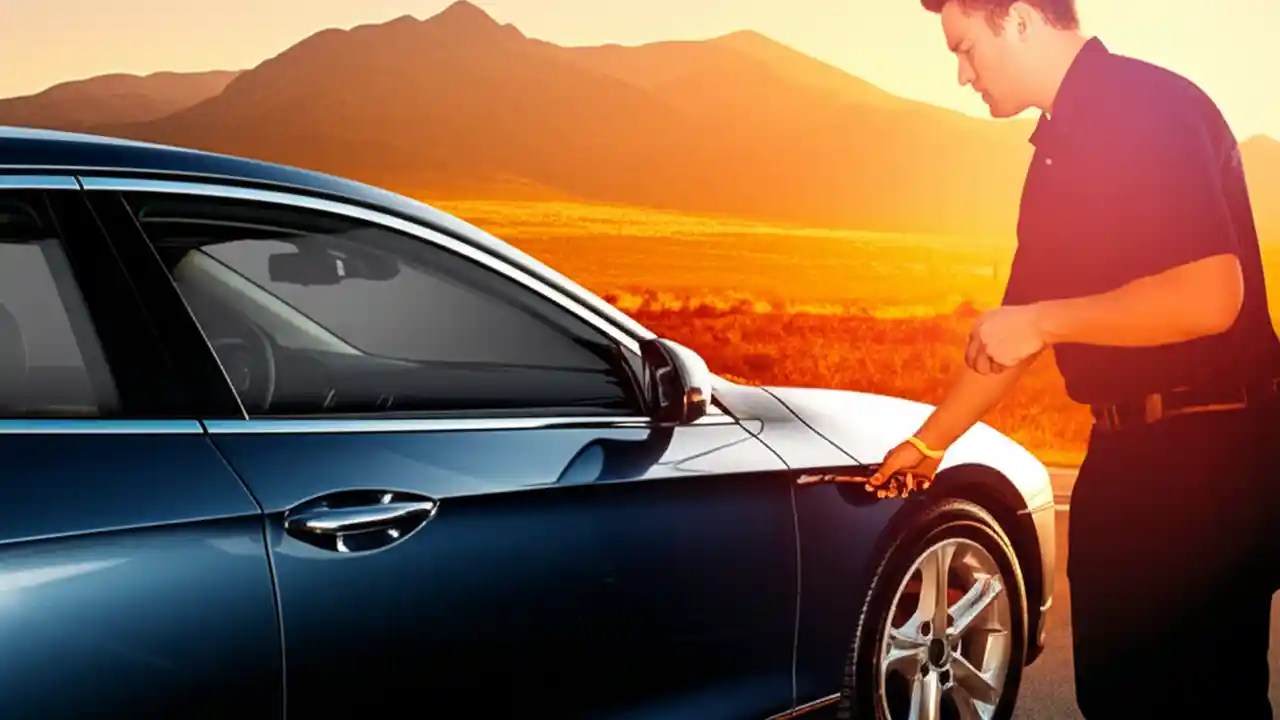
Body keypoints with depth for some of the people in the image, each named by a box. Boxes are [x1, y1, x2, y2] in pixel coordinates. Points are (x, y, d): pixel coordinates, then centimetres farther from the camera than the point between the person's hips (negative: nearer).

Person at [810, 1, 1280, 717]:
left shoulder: (1151, 108, -14)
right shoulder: (1064, 144, 15)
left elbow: (1211, 296, -25)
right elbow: (1013, 330, 21)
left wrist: (1043, 320, -16)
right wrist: (928, 442, 24)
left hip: (1205, 459, -9)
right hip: (1131, 455, 9)